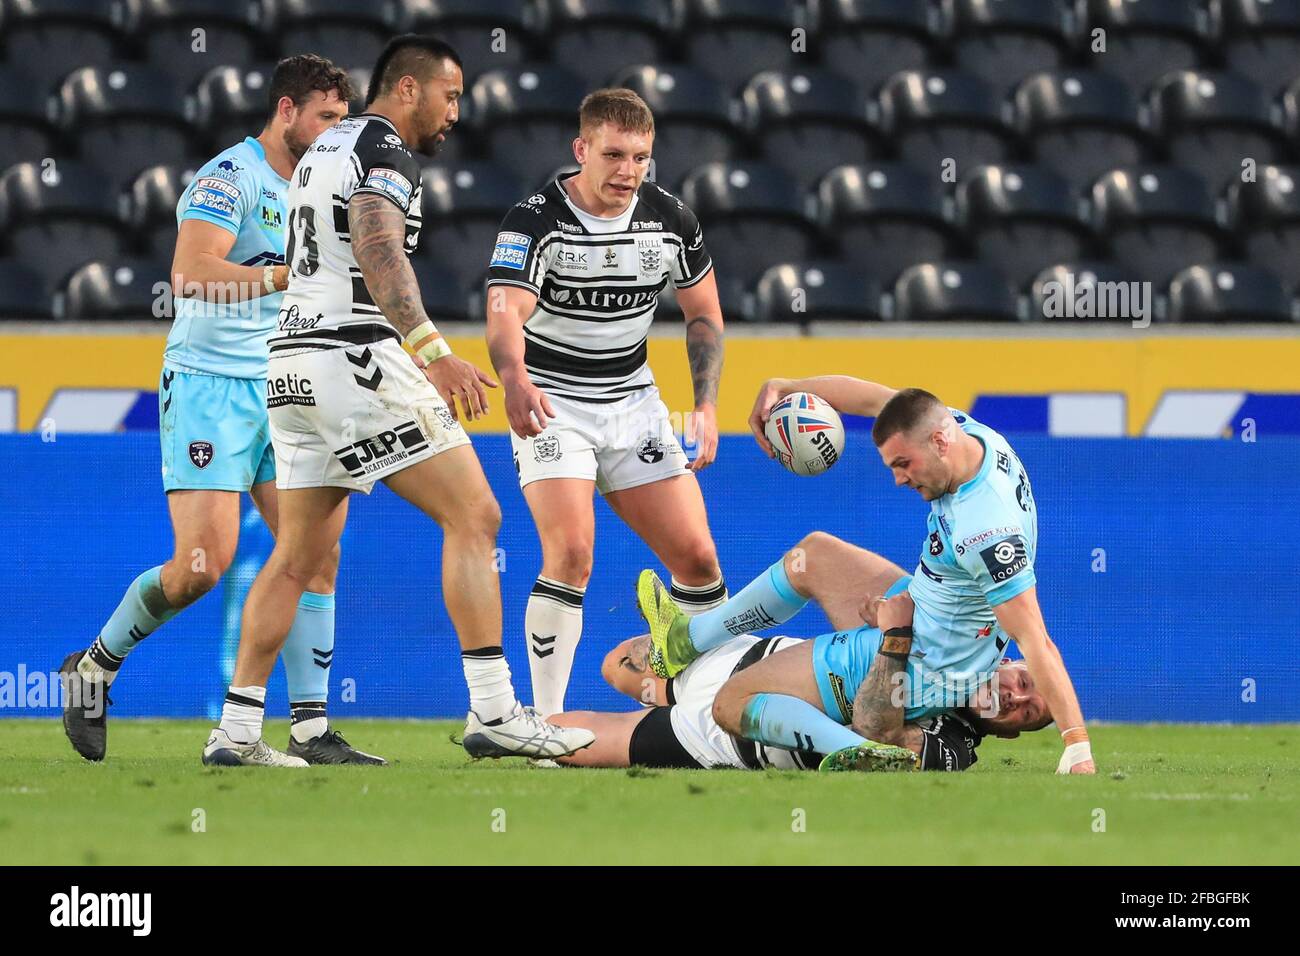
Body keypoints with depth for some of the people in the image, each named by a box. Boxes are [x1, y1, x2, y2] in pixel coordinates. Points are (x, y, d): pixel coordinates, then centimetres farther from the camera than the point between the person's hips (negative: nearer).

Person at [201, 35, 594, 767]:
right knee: (473, 516, -7)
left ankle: (236, 731, 12)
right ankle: (494, 713, -13)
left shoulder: (324, 149, 22)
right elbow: (378, 250, -24)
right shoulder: (384, 149, -8)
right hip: (354, 358, -9)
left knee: (301, 555, 14)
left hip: (297, 358, 10)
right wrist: (434, 353, -33)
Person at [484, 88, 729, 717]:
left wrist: (707, 407, -2)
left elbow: (704, 316, 10)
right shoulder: (534, 221, -19)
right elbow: (505, 313, -34)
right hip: (552, 408, -5)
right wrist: (516, 382, -55)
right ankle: (546, 723, -15)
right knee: (570, 553, -22)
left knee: (696, 557, 0)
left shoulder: (671, 219, -3)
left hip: (633, 402, 5)